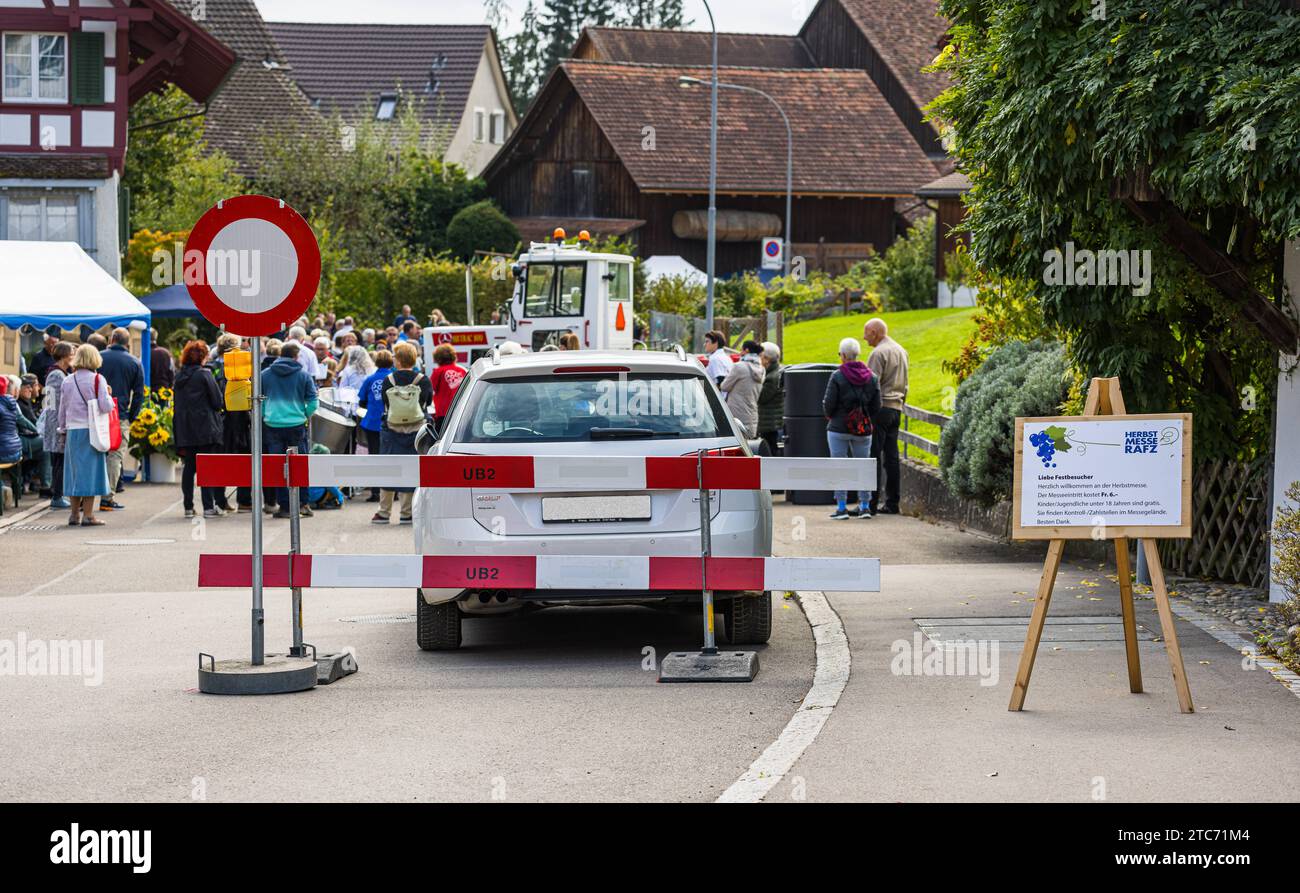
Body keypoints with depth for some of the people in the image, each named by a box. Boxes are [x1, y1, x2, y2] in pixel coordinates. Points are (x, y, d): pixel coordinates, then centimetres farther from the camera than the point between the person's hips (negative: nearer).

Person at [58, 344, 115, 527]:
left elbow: (62, 409, 13)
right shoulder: (97, 379, -6)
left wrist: (64, 429, 23)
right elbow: (106, 406, -13)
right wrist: (108, 394, 6)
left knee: (74, 470, 11)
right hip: (91, 430, -4)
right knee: (90, 470, -1)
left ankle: (75, 513, 15)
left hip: (72, 431, 4)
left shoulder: (67, 381, 7)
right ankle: (88, 514, -3)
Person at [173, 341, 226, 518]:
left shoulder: (179, 376, 9)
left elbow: (177, 404, 12)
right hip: (205, 428, -5)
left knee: (189, 467, 10)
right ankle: (209, 507, -3)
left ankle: (188, 507, 10)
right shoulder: (204, 374, -9)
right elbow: (218, 401, -10)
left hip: (184, 429, 5)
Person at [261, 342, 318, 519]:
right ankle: (302, 503, 7)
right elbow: (313, 401, -2)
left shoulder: (265, 375, 4)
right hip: (297, 425, -1)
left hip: (272, 425, 1)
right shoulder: (303, 375, 0)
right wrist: (306, 416, 14)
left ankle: (284, 506, 5)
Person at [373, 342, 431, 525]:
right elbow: (428, 401, 5)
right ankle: (407, 513, 6)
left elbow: (383, 403, 2)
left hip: (391, 432, 1)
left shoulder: (388, 381, -7)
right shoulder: (423, 381, -8)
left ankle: (384, 512, 12)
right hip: (416, 433, 0)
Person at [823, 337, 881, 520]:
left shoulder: (838, 376, -11)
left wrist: (830, 415, 11)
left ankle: (841, 507, -1)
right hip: (863, 430, 4)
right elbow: (876, 406, 4)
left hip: (839, 429, -4)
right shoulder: (871, 376, 3)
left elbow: (828, 404, -10)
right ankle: (865, 506, 10)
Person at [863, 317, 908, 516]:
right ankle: (892, 502, 10)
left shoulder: (879, 353, -12)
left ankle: (871, 503, -9)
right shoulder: (901, 351, 16)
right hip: (896, 408, 9)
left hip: (880, 408, -9)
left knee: (873, 455, -8)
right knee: (891, 456, 10)